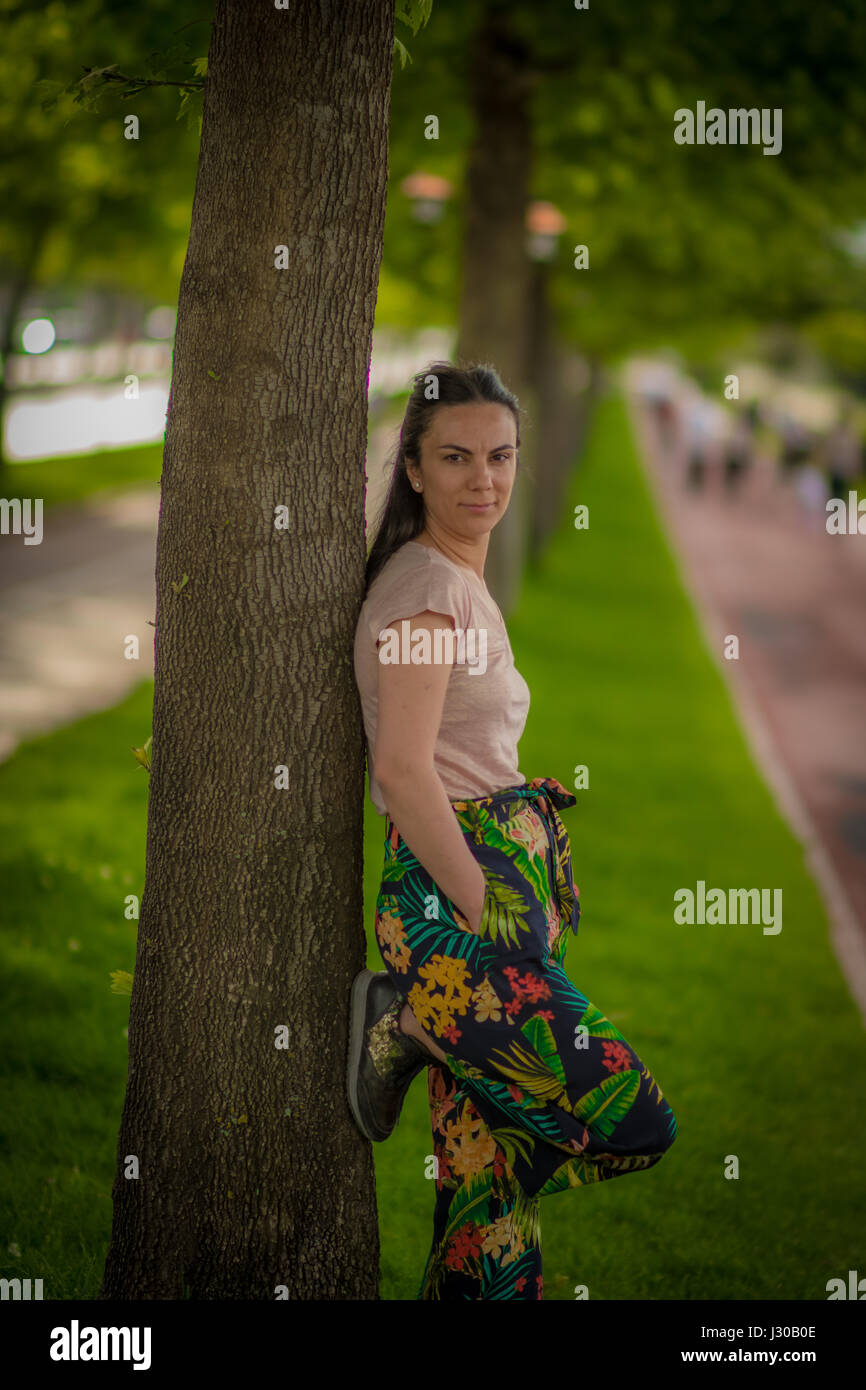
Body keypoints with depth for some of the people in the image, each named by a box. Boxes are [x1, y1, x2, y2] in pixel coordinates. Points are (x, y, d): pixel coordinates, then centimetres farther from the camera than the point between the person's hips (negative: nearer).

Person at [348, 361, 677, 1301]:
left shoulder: (461, 585, 18)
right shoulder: (428, 586, -11)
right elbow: (403, 769, -20)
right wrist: (482, 912, -18)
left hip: (499, 890, 9)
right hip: (452, 910, -9)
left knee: (492, 1171, 9)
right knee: (632, 1124, -12)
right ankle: (409, 1023, -4)